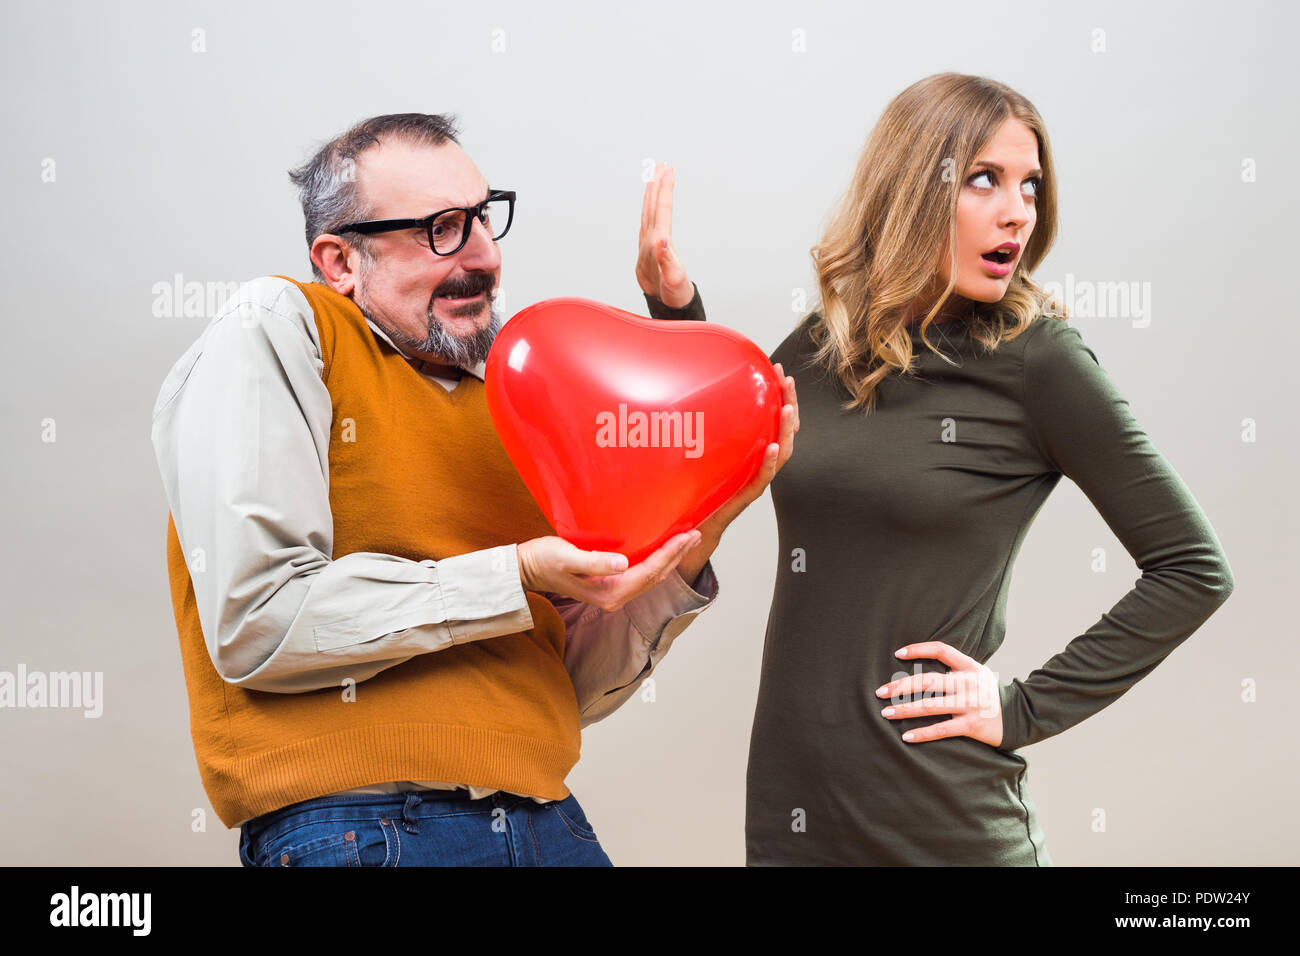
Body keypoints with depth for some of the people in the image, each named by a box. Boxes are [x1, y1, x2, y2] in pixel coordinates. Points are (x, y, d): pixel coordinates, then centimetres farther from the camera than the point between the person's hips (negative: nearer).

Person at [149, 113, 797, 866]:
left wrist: (685, 550, -4)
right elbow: (255, 623, -16)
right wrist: (518, 577, -14)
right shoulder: (273, 332, -4)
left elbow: (574, 688, 10)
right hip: (356, 825, -5)